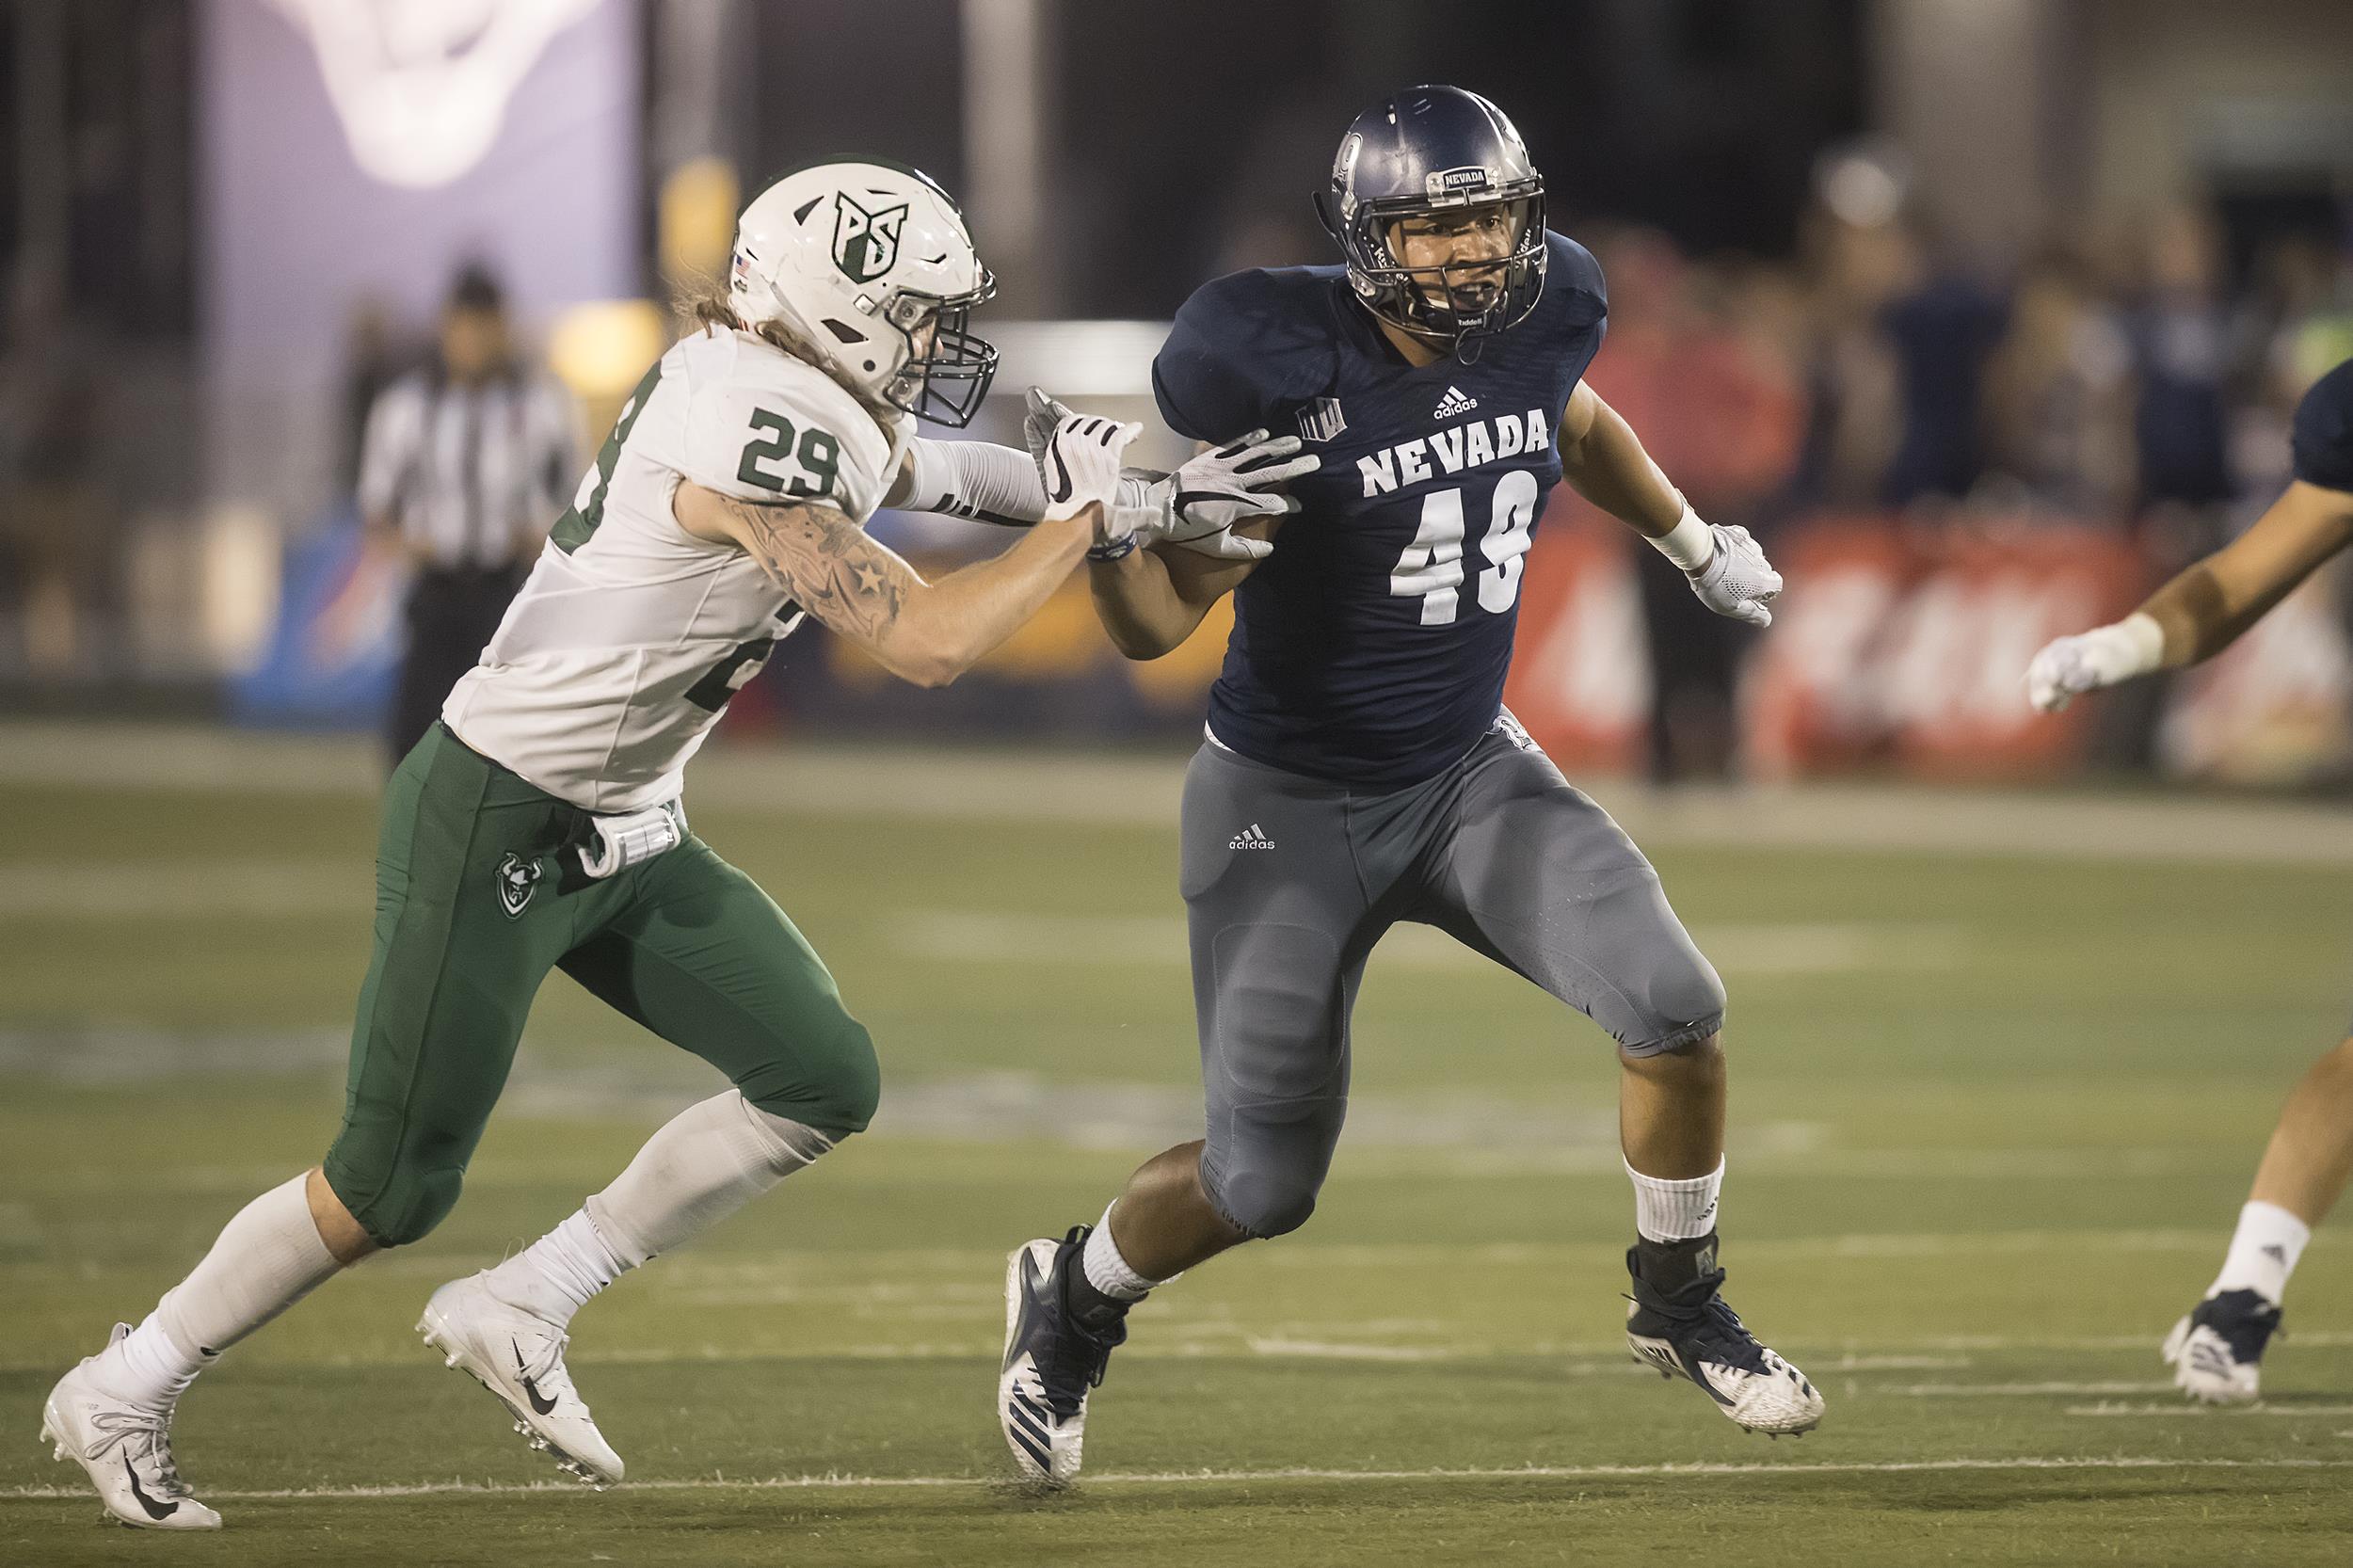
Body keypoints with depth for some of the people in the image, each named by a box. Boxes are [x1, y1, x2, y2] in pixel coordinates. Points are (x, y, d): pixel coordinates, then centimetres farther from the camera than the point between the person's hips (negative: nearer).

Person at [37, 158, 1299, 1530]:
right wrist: (1088, 516, -15)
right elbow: (925, 643, -27)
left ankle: (522, 1311, 12)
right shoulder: (760, 437, -27)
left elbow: (903, 465, 22)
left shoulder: (778, 389, 1)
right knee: (395, 1187, -3)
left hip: (626, 838, 9)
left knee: (823, 1084, 2)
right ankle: (125, 1390, 15)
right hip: (495, 830, -9)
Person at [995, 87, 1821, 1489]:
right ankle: (1072, 1299, 30)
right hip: (1292, 803, -4)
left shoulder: (1542, 315, -8)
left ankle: (1681, 1305, 10)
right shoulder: (1287, 361, -23)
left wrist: (1700, 545, 31)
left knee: (1677, 1011, -16)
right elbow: (1163, 621, -17)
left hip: (1470, 772, 4)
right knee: (1264, 1184, -2)